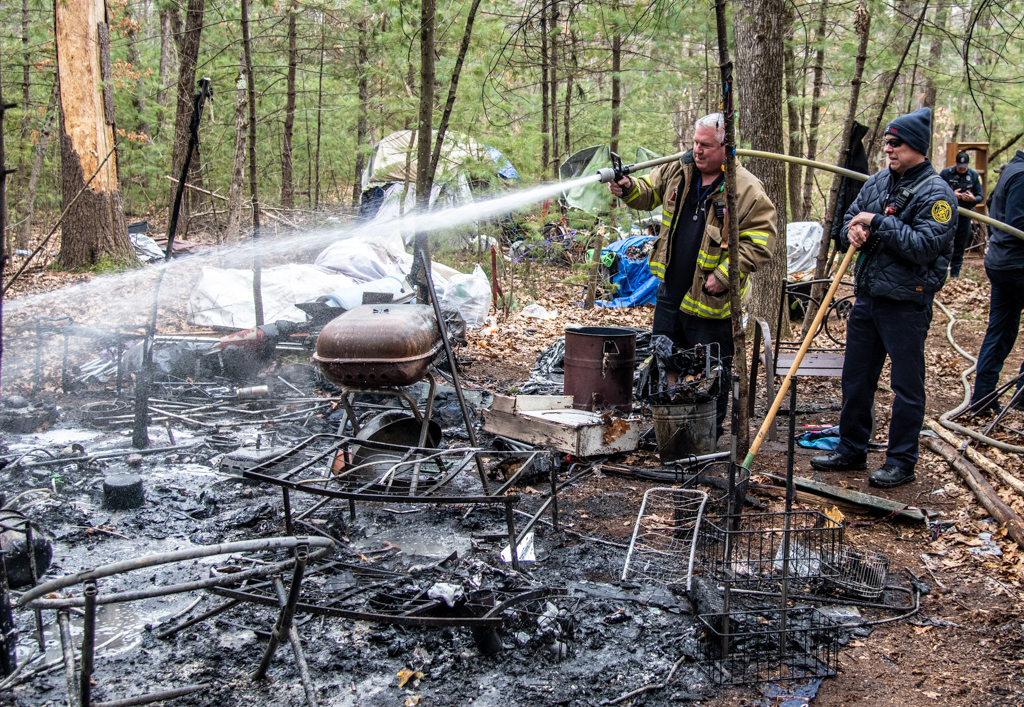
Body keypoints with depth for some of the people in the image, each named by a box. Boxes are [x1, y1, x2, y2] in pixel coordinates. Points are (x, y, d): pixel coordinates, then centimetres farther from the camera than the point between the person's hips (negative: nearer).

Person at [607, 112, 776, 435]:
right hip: (670, 291, 6)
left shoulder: (747, 190, -14)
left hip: (710, 298, -6)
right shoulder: (678, 171, 4)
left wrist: (724, 276, -20)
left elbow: (758, 242, -15)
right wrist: (629, 188, -3)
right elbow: (649, 192, 19)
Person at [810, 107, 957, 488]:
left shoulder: (936, 193, -12)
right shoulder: (877, 182, 10)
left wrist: (878, 222, -19)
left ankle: (901, 461, 16)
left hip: (907, 303, -7)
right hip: (867, 296, 7)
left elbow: (924, 246, -22)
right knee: (856, 377, 15)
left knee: (907, 385, 3)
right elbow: (850, 220, 18)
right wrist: (853, 230, -5)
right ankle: (851, 449, 29)